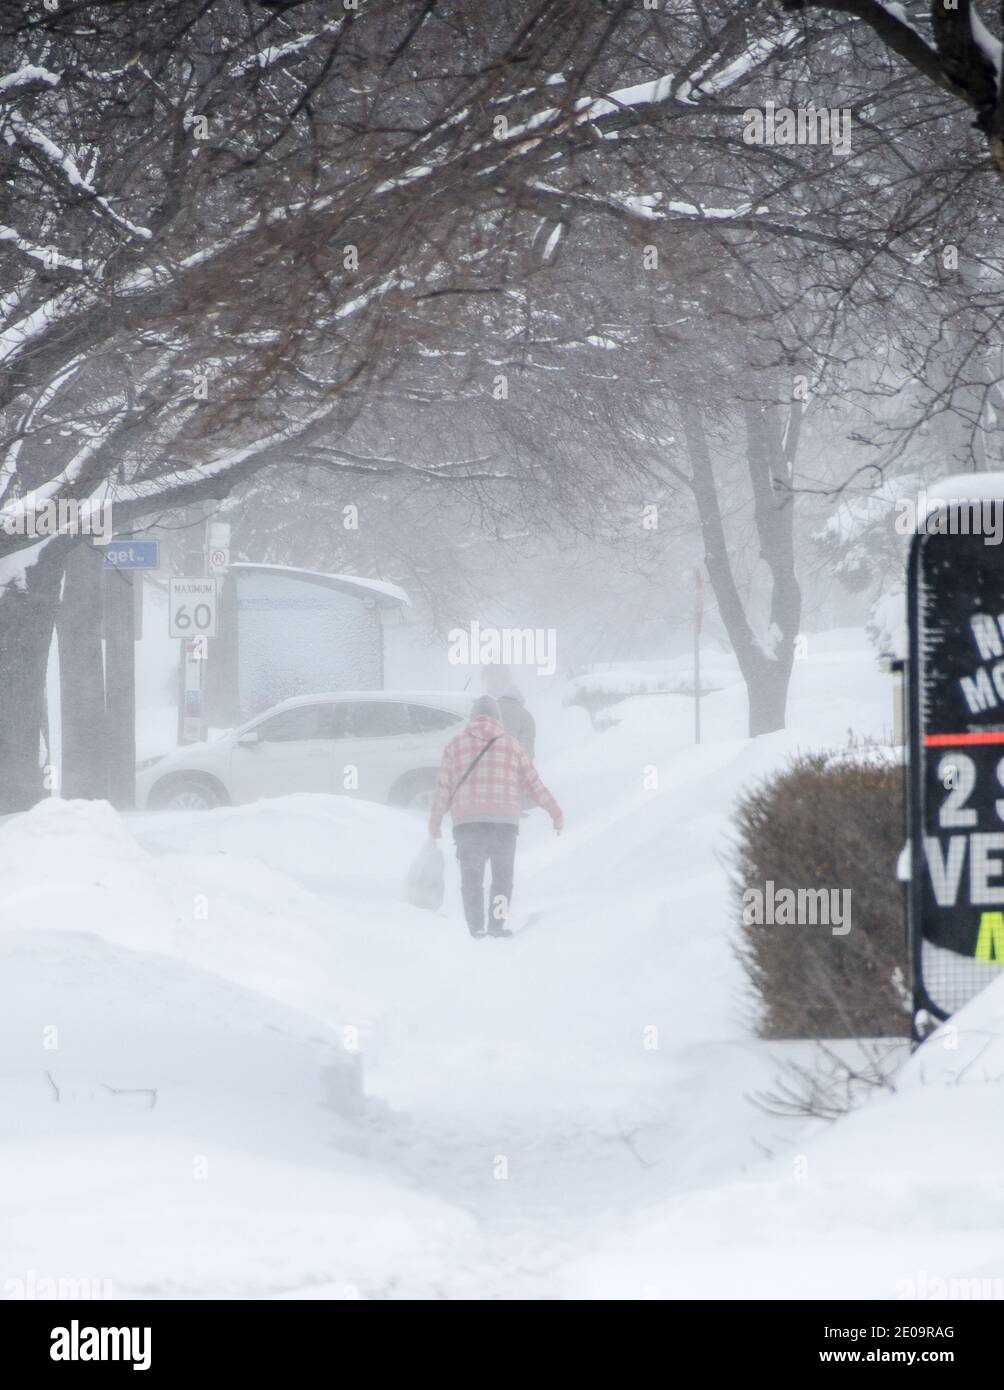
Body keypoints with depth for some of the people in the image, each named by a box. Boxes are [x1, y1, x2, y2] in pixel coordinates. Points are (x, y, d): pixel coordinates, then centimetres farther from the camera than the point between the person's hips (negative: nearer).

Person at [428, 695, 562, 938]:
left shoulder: (455, 745, 9)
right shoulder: (511, 745, 10)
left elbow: (443, 788, 6)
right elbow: (533, 783, 11)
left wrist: (435, 822, 14)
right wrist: (555, 813, 19)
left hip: (467, 820, 0)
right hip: (504, 820, 0)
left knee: (471, 877, 6)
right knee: (503, 875, 11)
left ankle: (476, 926, -5)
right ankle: (497, 923, -1)